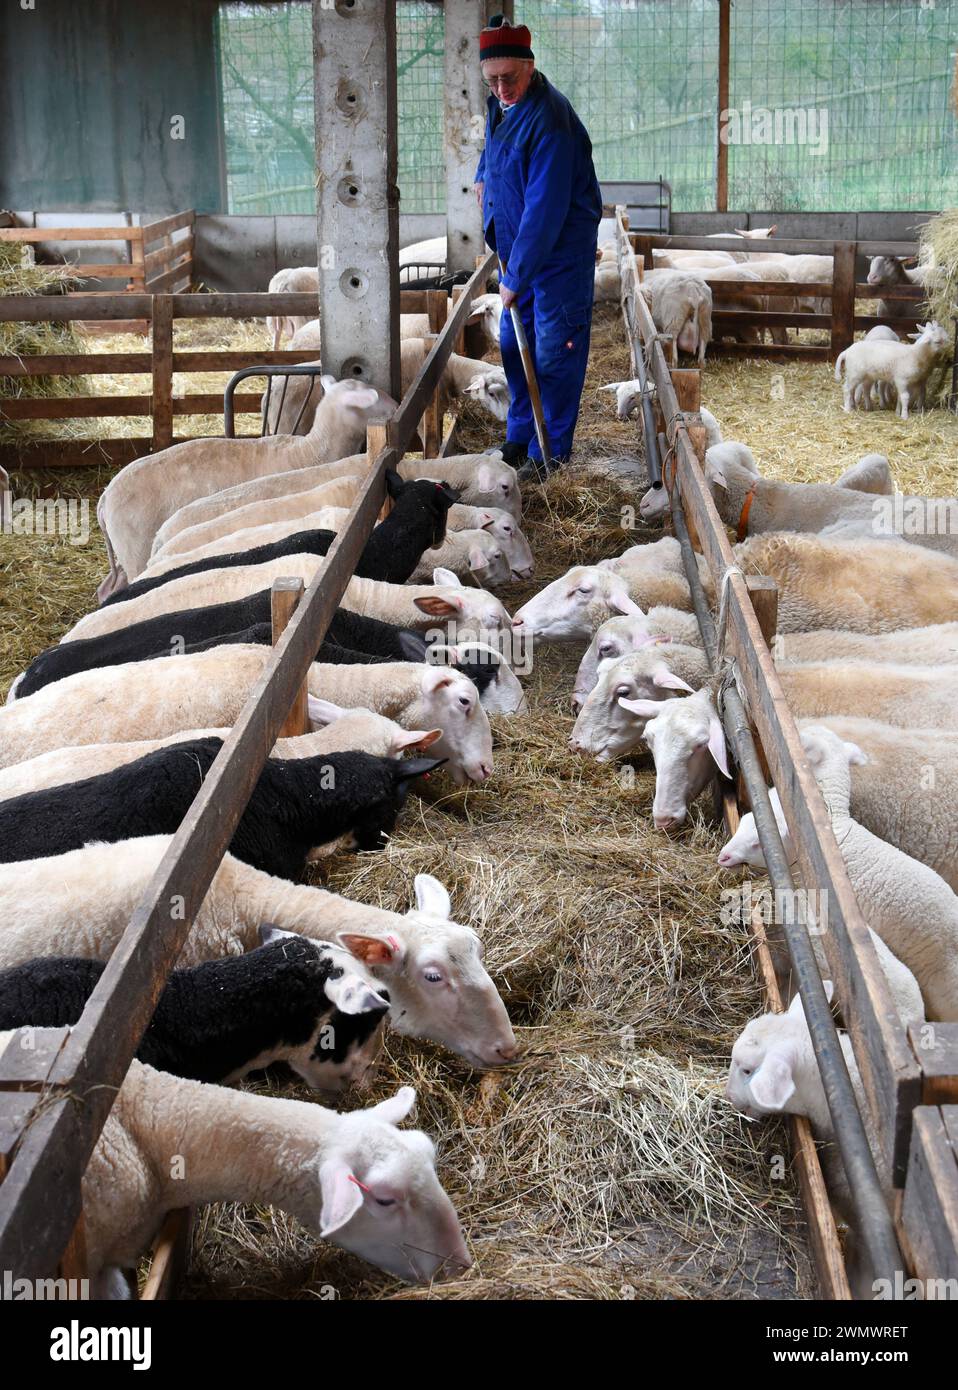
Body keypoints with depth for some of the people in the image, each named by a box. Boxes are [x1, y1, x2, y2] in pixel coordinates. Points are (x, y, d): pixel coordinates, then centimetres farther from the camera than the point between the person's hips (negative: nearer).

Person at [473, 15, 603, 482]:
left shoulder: (549, 119, -26)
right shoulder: (500, 103, 3)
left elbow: (544, 210, -29)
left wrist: (516, 276, -28)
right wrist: (483, 177, 19)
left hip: (559, 254, -9)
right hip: (515, 248, 9)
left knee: (553, 354, -3)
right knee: (514, 346, 15)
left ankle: (550, 454, 6)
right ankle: (518, 438, 28)